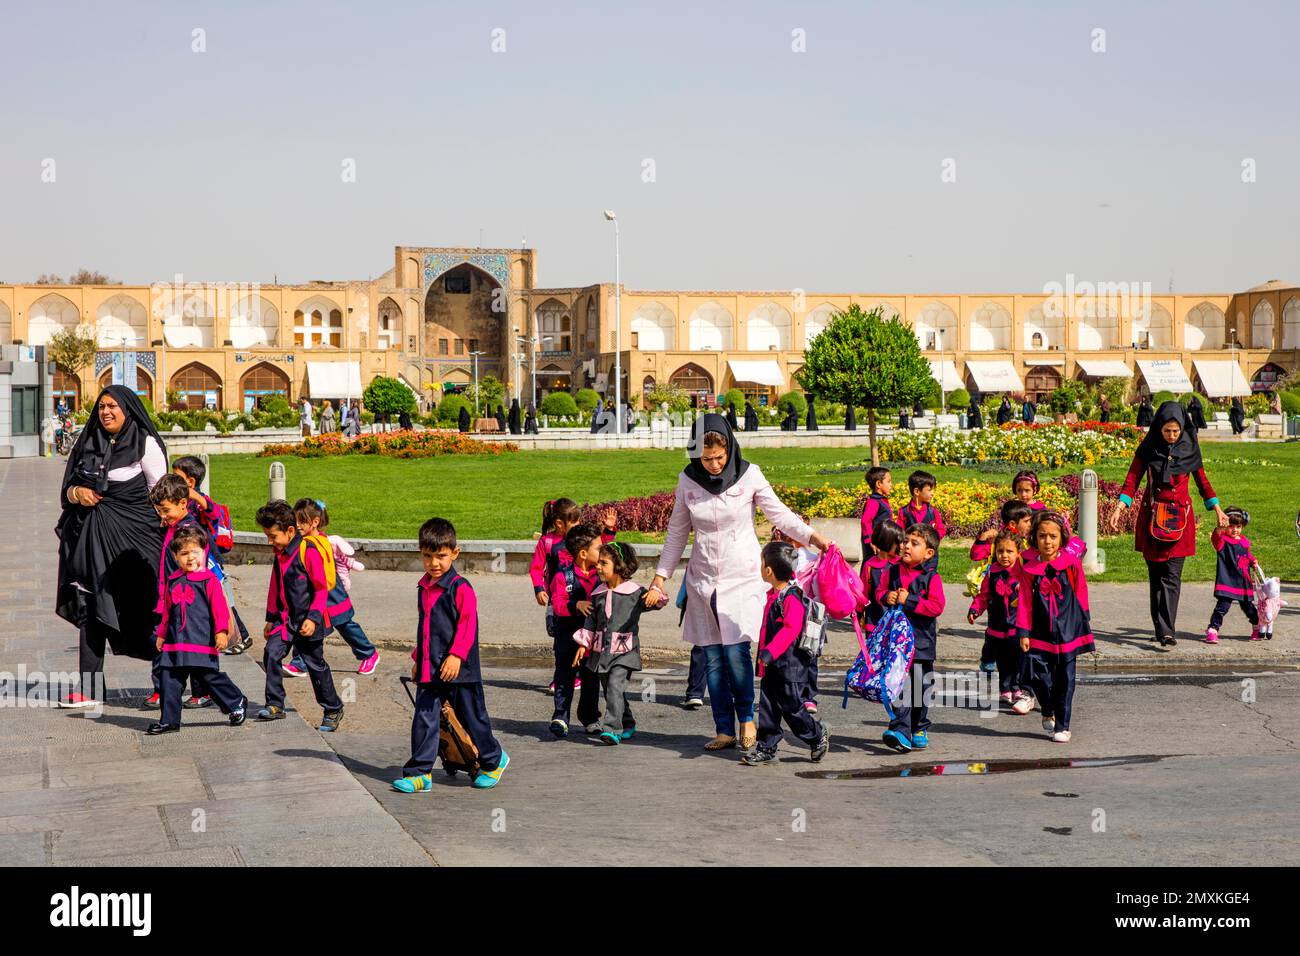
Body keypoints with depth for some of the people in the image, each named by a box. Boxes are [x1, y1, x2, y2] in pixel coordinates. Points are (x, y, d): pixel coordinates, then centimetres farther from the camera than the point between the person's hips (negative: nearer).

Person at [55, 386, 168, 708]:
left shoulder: (146, 444, -2)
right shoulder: (88, 443, 13)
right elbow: (67, 488, 15)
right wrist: (78, 493, -7)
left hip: (132, 535, -5)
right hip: (93, 536, 5)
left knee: (141, 607, -1)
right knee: (90, 608, 1)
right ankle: (90, 688, 3)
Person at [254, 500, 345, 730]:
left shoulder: (308, 552, -16)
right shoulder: (279, 554, 7)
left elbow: (322, 589, -14)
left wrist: (313, 618, -20)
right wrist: (271, 618, 19)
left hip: (306, 622, -6)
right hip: (285, 619, 6)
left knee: (315, 664, 4)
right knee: (271, 654, -12)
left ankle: (333, 709, 20)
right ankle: (275, 705, -3)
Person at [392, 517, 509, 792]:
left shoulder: (460, 588, -12)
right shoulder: (424, 587, 12)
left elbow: (468, 624, -17)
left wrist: (456, 655, -26)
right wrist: (418, 658, 24)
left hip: (457, 669, -6)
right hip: (429, 670, 6)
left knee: (472, 717, 8)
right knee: (424, 719, 1)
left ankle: (493, 760, 28)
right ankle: (419, 773, 4)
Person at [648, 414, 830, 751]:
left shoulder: (749, 475, -5)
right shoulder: (688, 480, 2)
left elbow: (779, 514, -1)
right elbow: (677, 533, 11)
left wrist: (812, 537, -16)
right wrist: (660, 576, 9)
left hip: (741, 577, -3)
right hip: (703, 580, 3)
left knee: (736, 651, -13)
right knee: (713, 657, 2)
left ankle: (746, 717, 7)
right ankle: (724, 730, 9)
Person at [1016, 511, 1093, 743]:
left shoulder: (1072, 564, -3)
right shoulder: (1029, 568, -2)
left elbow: (1081, 594, 6)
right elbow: (1025, 601, 1)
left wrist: (1084, 624, 11)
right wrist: (1023, 632, -2)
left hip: (1067, 630, 0)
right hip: (1040, 633, 1)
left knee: (1064, 680, 4)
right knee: (1037, 674, -4)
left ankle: (1062, 726, 14)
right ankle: (1048, 712, 24)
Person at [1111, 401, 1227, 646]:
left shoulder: (1189, 448, 2)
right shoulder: (1149, 448, -1)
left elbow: (1202, 481, 14)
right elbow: (1132, 479, -3)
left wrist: (1218, 509, 15)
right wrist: (1119, 507, -15)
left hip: (1179, 518, -1)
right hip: (1152, 516, 1)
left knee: (1171, 575, -9)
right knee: (1156, 576, 5)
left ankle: (1166, 631, -15)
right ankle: (1162, 629, 13)